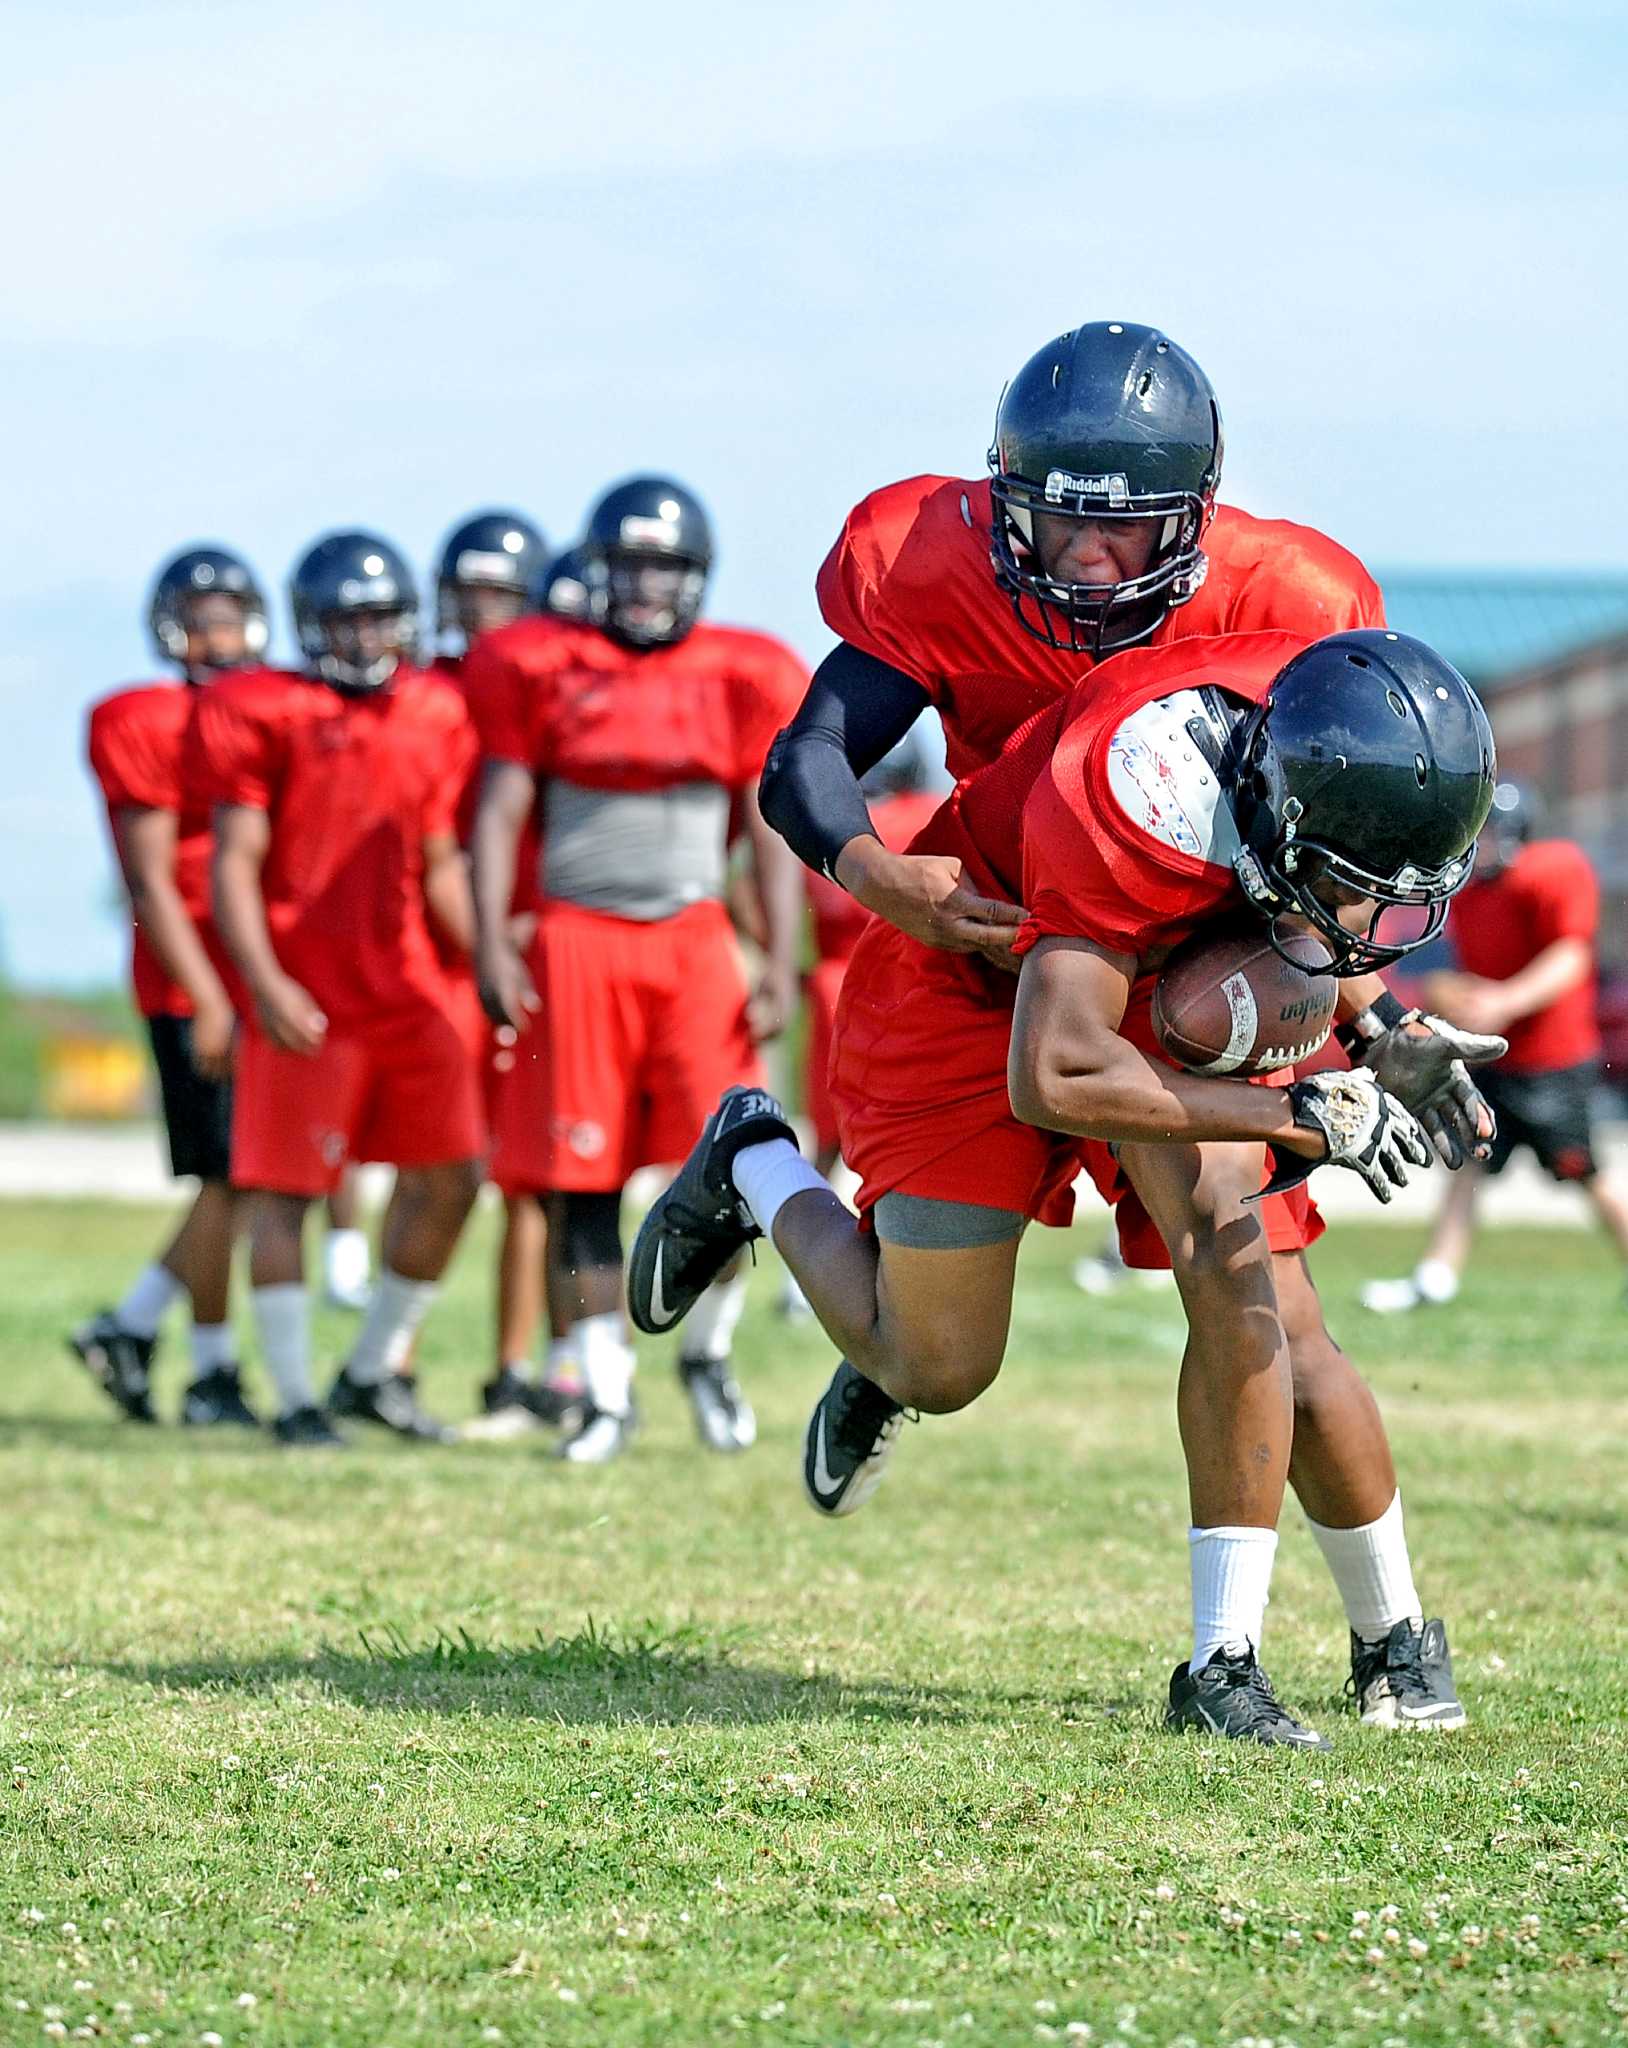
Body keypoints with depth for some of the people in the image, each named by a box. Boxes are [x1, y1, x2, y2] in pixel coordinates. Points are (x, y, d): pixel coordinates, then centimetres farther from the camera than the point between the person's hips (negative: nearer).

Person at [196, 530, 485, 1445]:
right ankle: (294, 1395, 5)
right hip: (308, 988, -6)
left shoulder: (434, 717, 11)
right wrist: (267, 984, -18)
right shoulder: (269, 715, -5)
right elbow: (235, 863, -8)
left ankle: (374, 1370, 21)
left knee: (449, 1181, 7)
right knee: (286, 1189, -2)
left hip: (411, 985, 6)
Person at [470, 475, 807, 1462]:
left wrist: (783, 967, 1)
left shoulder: (743, 678, 7)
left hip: (696, 945, 1)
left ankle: (709, 1353, 13)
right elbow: (501, 810, 3)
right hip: (578, 942, -1)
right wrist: (493, 946, -7)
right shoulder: (541, 667, 3)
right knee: (582, 1182, -1)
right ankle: (606, 1390, 11)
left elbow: (772, 833, 8)